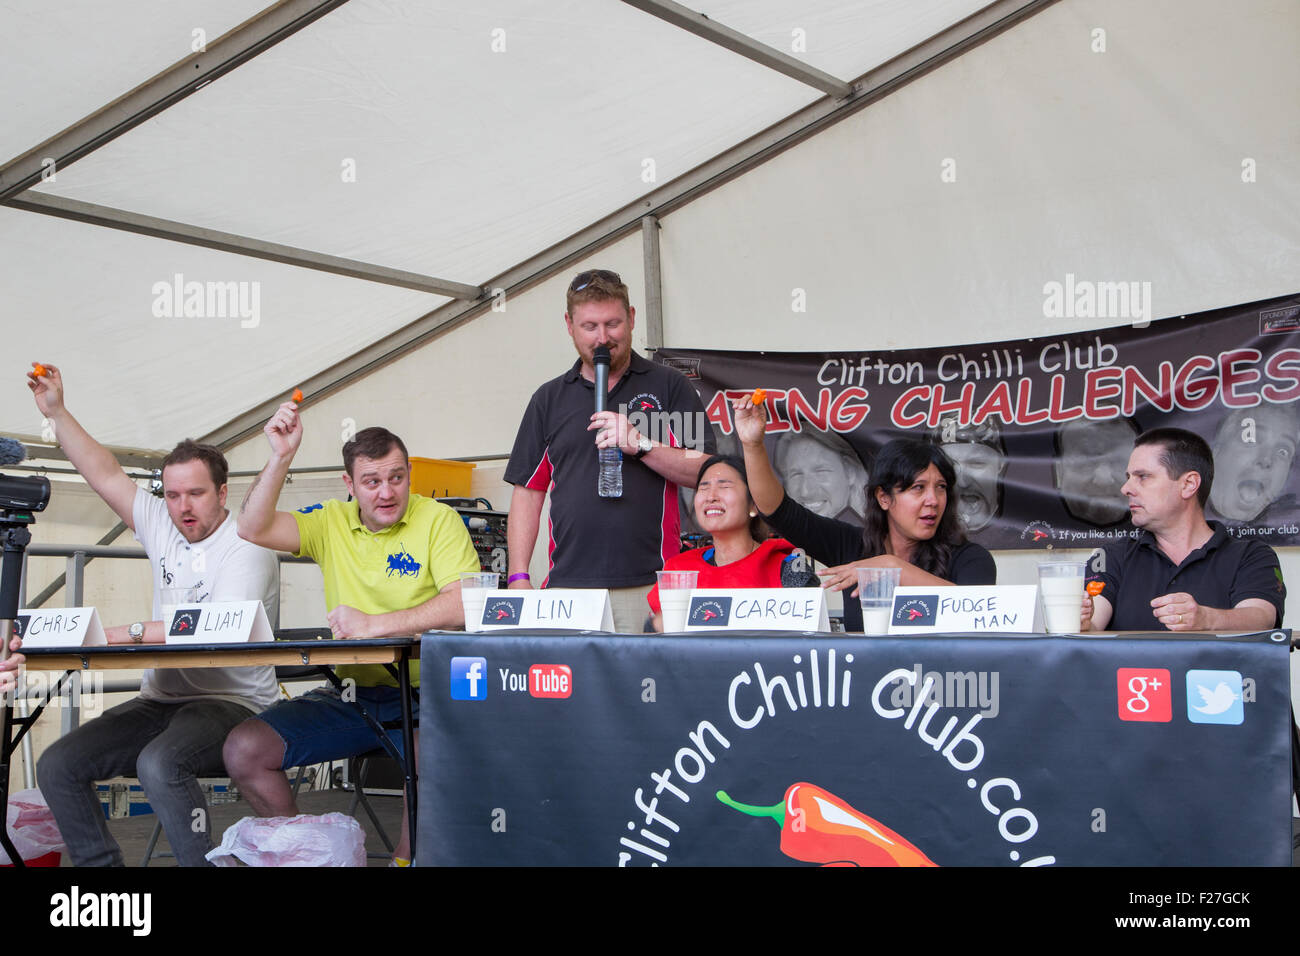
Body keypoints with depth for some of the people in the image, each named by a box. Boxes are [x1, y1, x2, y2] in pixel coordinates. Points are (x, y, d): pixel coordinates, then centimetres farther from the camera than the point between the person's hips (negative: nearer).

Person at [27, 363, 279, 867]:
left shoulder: (245, 547, -11)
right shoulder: (162, 526, 12)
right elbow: (106, 475, 15)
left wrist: (130, 632, -22)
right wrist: (56, 411, 12)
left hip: (231, 703, -8)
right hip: (159, 701, 8)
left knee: (160, 764, -36)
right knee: (56, 766, -7)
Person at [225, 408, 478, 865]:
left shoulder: (438, 520, -4)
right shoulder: (332, 522, 10)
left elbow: (465, 605, -16)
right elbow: (254, 529, -2)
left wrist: (375, 624, -22)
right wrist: (281, 456, -12)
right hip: (351, 695, 5)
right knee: (244, 749, -9)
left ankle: (404, 859, -11)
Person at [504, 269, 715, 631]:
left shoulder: (668, 386, 9)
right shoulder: (549, 399, 16)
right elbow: (528, 492, 13)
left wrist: (641, 445, -12)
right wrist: (519, 578, 4)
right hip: (567, 585, 2)